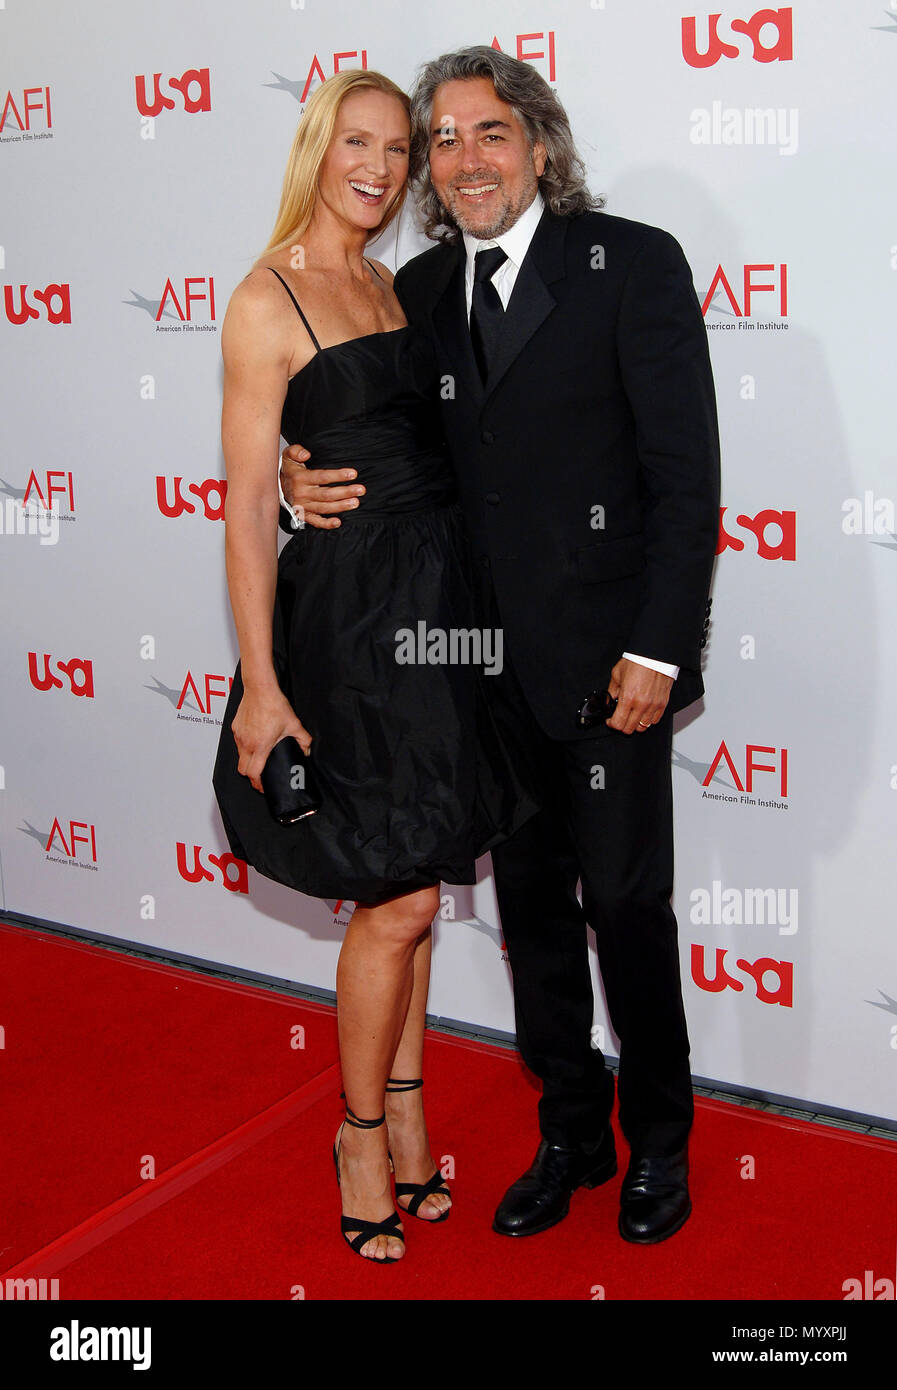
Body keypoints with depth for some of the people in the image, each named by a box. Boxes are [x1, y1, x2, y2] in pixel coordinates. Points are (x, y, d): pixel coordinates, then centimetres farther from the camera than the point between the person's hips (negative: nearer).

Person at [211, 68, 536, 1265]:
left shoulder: (390, 286, 14)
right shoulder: (268, 300, -8)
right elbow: (248, 503, -12)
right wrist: (261, 688, -15)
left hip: (439, 605, 7)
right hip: (350, 613, -7)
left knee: (412, 876, 13)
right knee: (398, 897, -1)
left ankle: (404, 1115, 29)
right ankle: (364, 1134, 20)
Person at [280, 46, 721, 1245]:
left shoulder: (633, 263, -7)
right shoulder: (419, 290, 9)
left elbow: (687, 473, -11)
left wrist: (658, 650, -16)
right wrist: (307, 482, -8)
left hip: (606, 658, -5)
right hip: (487, 660, 5)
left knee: (628, 904, 5)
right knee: (530, 902, 15)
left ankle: (659, 1139, 29)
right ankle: (572, 1133, 33)